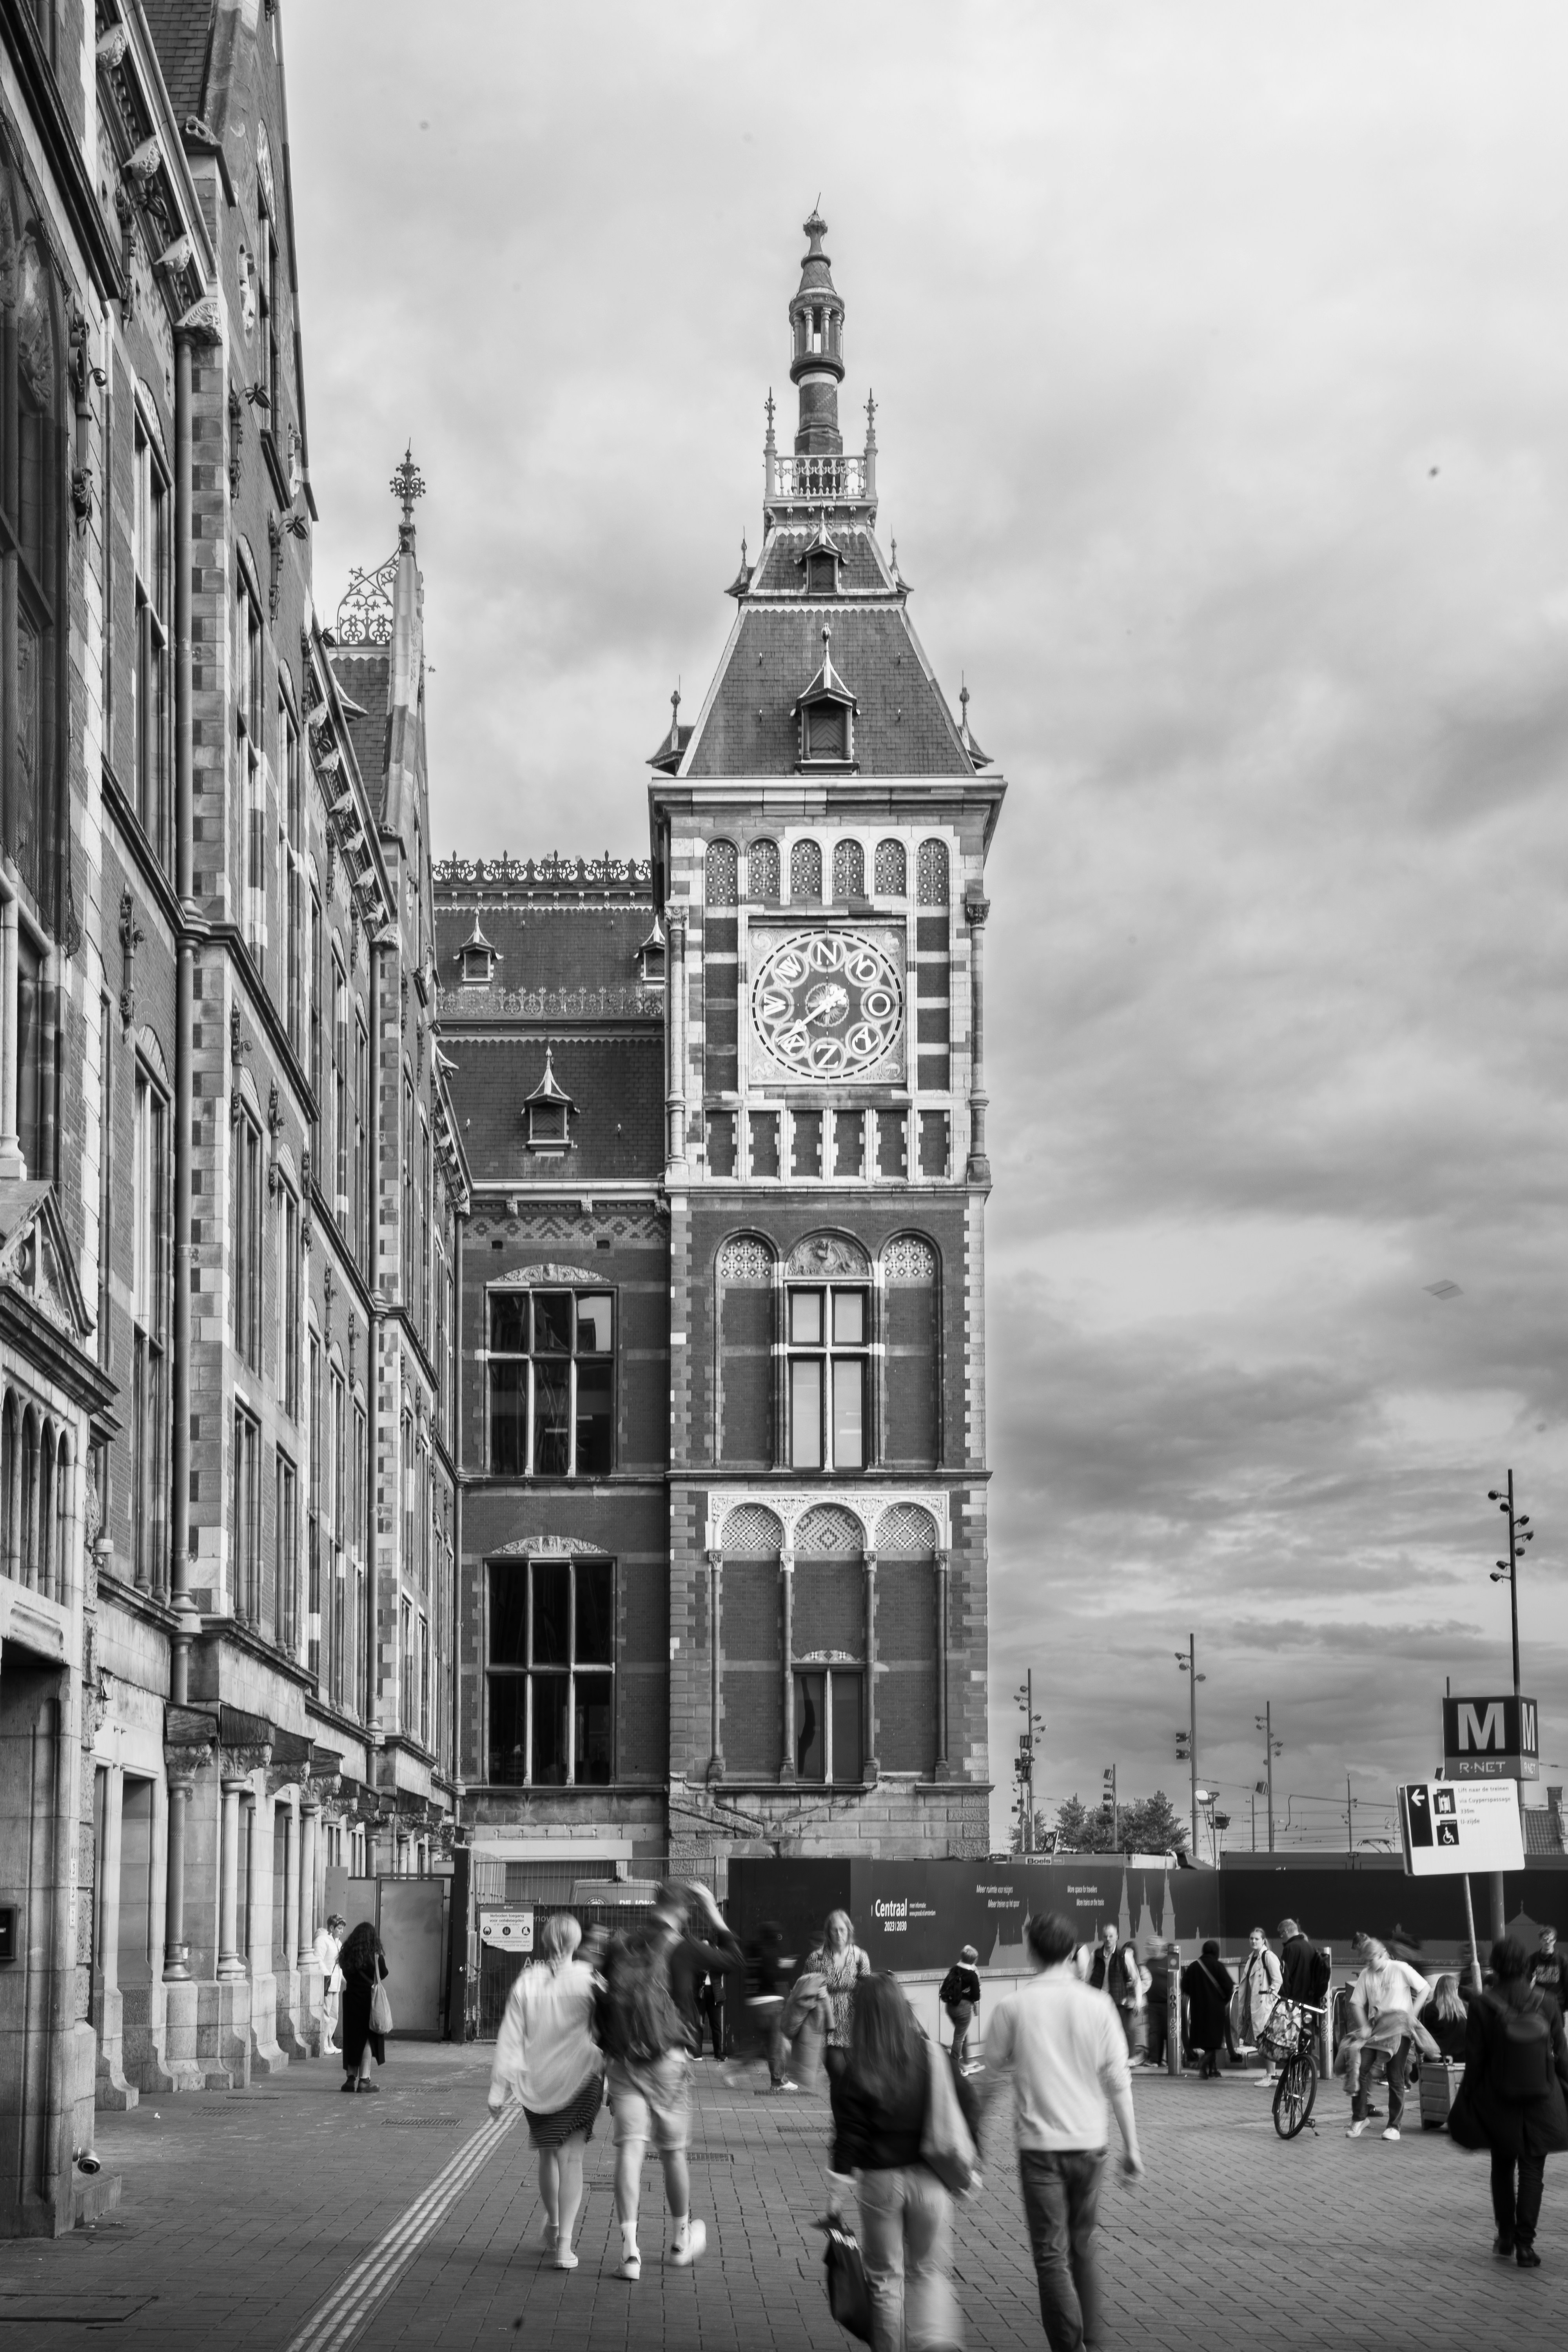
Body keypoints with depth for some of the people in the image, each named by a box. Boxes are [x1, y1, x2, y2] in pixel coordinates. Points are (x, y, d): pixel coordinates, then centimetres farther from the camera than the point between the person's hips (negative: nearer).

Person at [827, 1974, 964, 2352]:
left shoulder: (851, 2072, -10)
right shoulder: (931, 2056, -4)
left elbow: (848, 2137, -10)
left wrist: (836, 2198, -5)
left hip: (879, 2179, -2)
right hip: (929, 2176, 2)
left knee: (885, 2277, 14)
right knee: (931, 2270, 13)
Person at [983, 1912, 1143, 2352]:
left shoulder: (1012, 2008, -6)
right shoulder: (1096, 2004, -2)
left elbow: (993, 2078, 2)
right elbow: (1118, 2080, -1)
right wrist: (1131, 2146, 6)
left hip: (1040, 2145, -3)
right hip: (1090, 2142, 3)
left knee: (1051, 2255, 0)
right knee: (1082, 2248, 20)